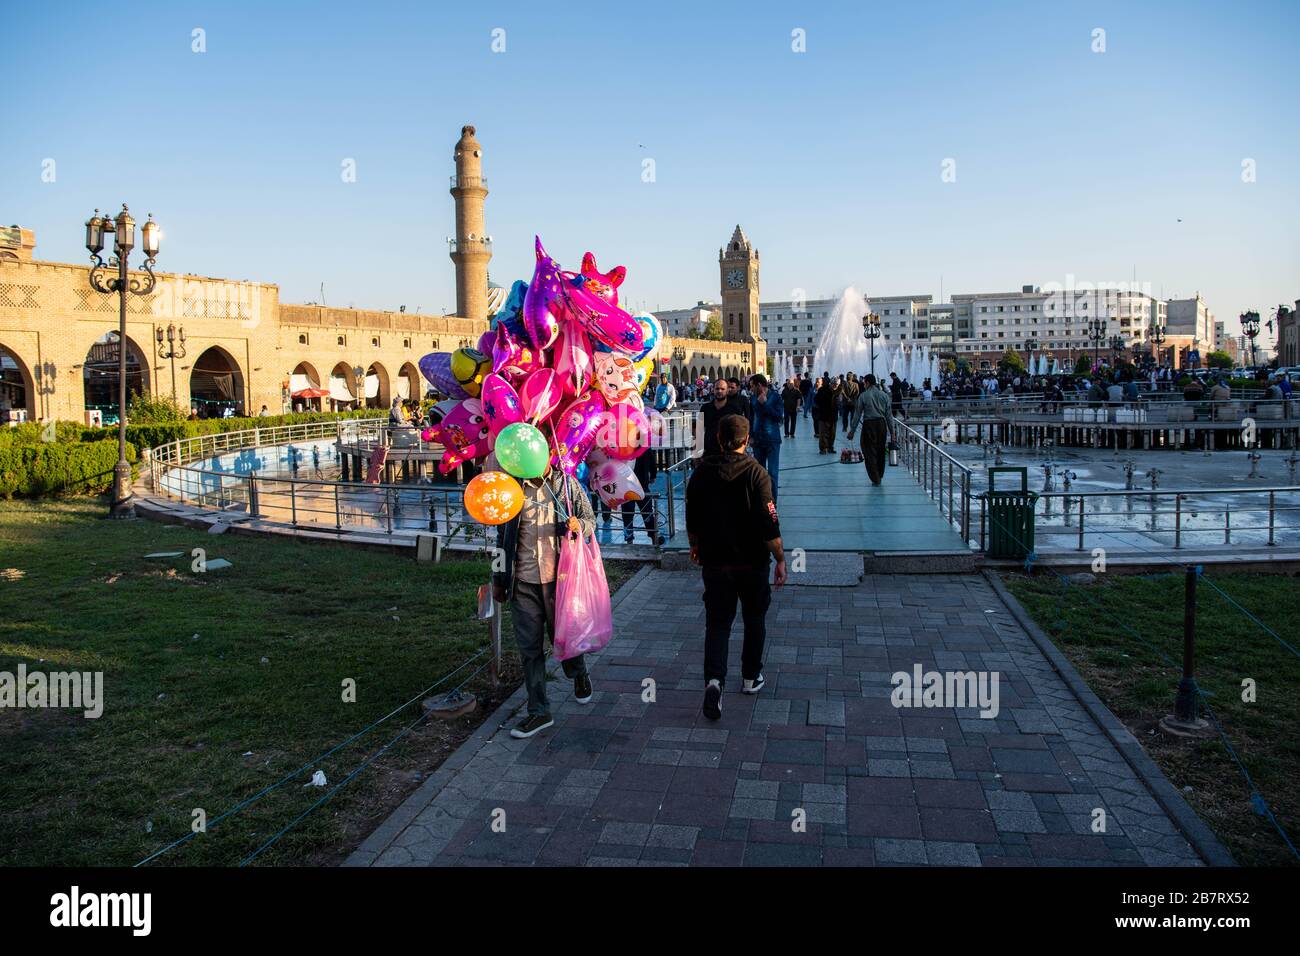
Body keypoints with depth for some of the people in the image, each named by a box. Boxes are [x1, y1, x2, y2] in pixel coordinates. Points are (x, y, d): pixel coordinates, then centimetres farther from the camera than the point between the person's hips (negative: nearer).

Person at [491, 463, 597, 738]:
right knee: (529, 648, 5)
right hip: (523, 581, 2)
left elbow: (590, 518, 7)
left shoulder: (567, 483, 0)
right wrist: (498, 580, 12)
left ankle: (579, 676, 43)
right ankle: (538, 711, 16)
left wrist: (579, 525, -19)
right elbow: (502, 537, 12)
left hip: (559, 577, -1)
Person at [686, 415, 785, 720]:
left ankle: (714, 679, -13)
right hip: (752, 561, -2)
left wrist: (695, 546, 23)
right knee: (754, 619, 18)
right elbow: (769, 523, -17)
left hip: (714, 561, 2)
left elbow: (692, 520, 6)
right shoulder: (756, 473, -14)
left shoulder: (701, 473, -2)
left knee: (717, 621, 7)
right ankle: (751, 677, 28)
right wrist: (780, 559, -8)